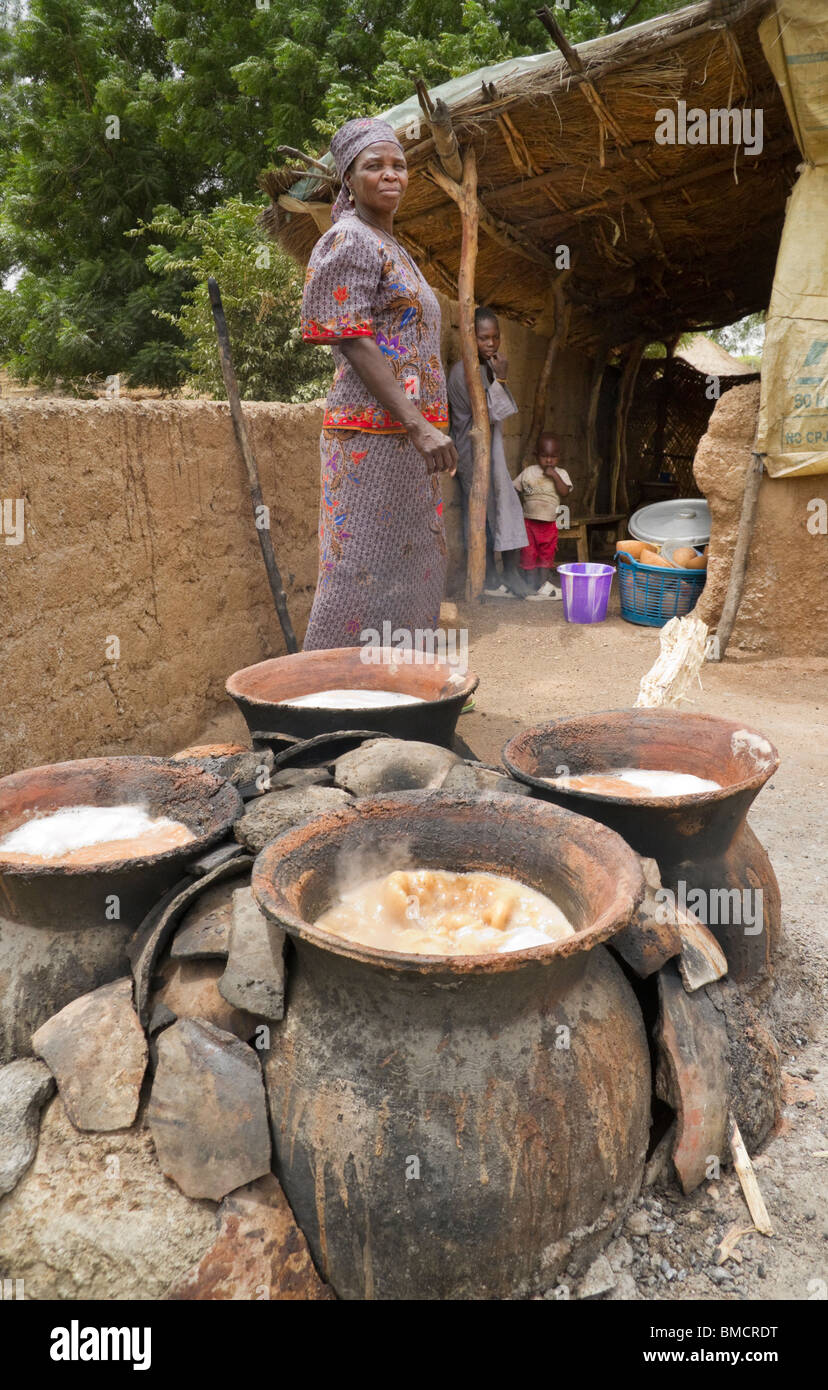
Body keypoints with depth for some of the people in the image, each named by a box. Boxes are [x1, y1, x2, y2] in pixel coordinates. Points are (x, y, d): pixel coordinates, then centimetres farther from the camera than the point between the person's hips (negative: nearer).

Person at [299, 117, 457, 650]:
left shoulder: (393, 248, 23)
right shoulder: (349, 242, -6)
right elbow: (355, 343, -16)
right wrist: (419, 426, -23)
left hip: (408, 436, 10)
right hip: (375, 434, -10)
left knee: (414, 571, 11)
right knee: (364, 571, -9)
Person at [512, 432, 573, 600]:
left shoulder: (560, 473, 2)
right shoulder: (528, 472, 1)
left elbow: (565, 492, -12)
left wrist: (555, 476, -18)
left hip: (549, 523, 1)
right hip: (529, 521, -1)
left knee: (547, 555, 8)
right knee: (529, 554, 0)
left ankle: (544, 584, 17)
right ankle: (533, 585, 9)